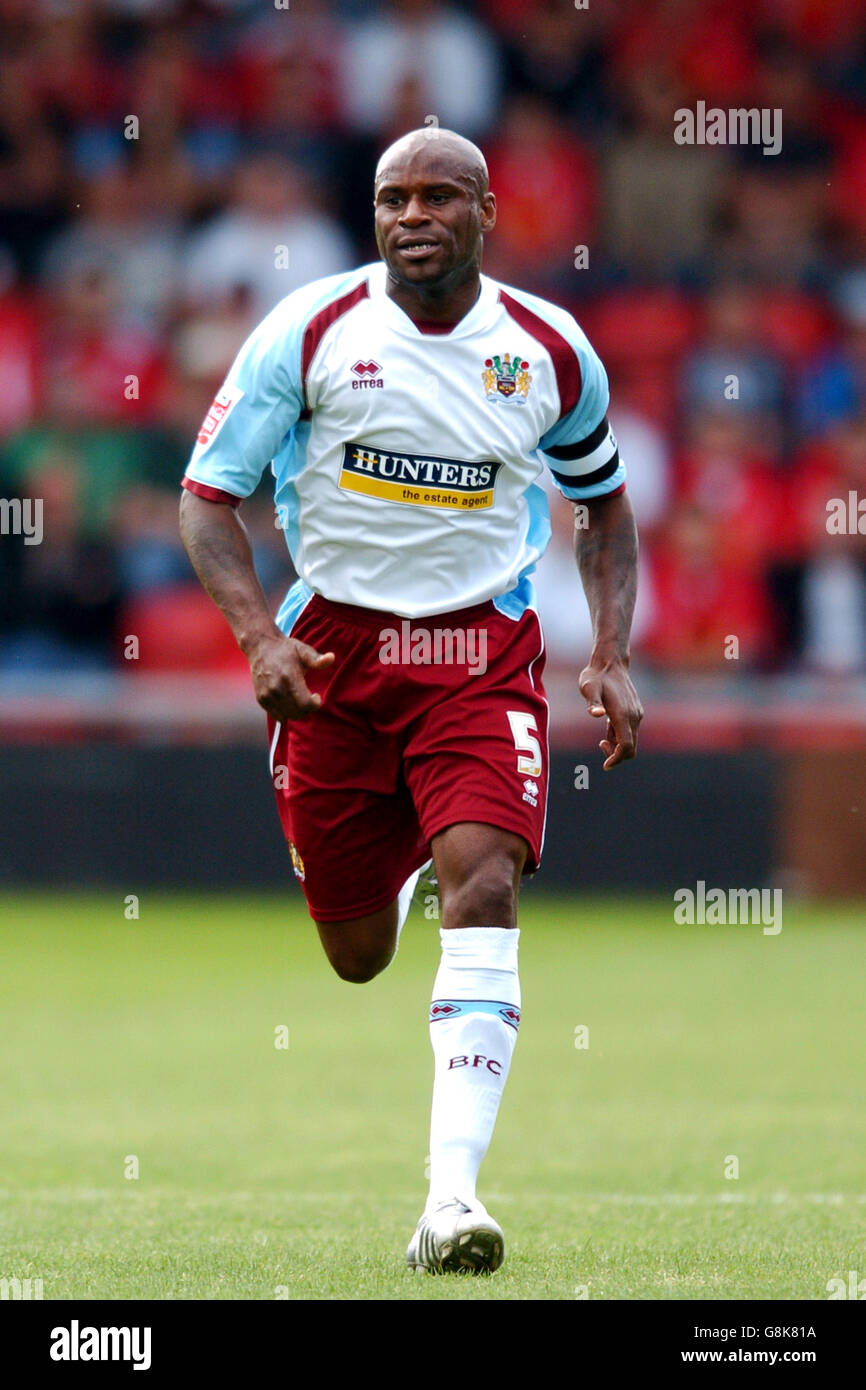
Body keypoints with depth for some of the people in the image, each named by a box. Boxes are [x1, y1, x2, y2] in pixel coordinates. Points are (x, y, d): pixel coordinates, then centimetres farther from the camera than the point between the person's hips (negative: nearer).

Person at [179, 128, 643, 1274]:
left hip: (483, 652, 0)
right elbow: (209, 494, -2)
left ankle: (452, 1195, -27)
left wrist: (613, 659, 5)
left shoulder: (551, 351, 1)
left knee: (484, 883, -23)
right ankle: (392, 867, 50)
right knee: (357, 955, 7)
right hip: (333, 649, 0)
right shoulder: (308, 332, -6)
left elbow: (604, 500, 17)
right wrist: (258, 639, -17)